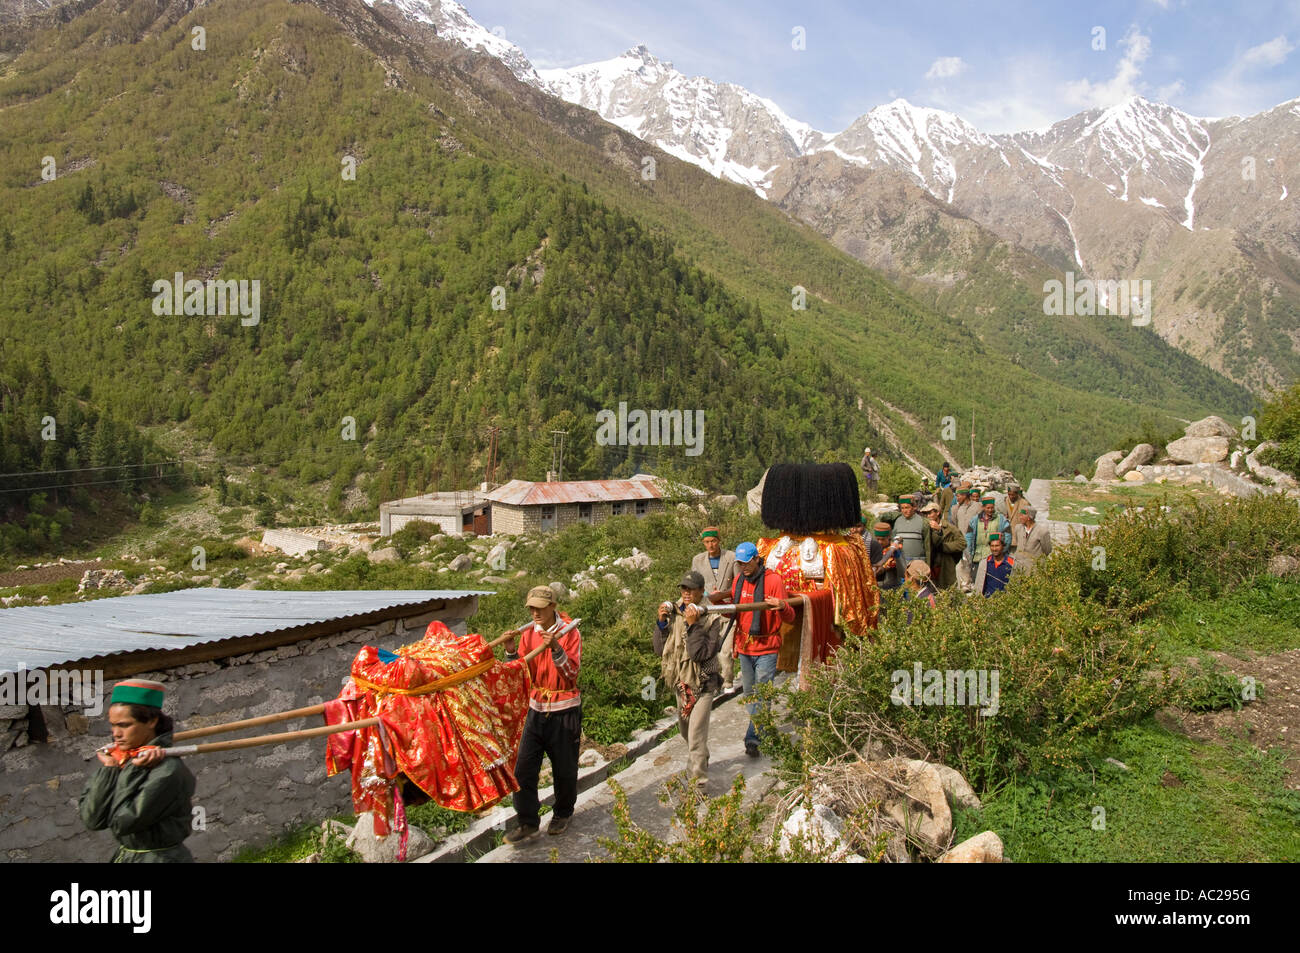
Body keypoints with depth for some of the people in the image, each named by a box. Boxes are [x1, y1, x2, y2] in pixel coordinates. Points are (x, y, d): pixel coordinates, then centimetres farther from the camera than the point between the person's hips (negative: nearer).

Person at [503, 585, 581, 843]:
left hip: (565, 710, -3)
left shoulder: (569, 632, -8)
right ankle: (528, 822, 12)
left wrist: (556, 648, -31)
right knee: (523, 767, -1)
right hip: (536, 708, 4)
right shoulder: (528, 633, 3)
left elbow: (572, 673, -17)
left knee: (564, 768, 8)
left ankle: (563, 814, 31)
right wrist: (511, 651, -16)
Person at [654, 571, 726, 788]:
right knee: (685, 729, 22)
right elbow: (660, 650, -1)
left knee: (696, 735, -10)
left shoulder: (711, 618, -15)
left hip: (702, 684, -6)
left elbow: (702, 654, -24)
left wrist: (693, 625, -28)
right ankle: (697, 763, 45)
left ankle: (699, 780, -1)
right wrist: (662, 623, -13)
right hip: (681, 681, 6)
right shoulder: (673, 613, -1)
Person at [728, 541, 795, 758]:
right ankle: (762, 729, 33)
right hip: (744, 647, 6)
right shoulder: (739, 580, 6)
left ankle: (753, 738, -2)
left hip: (766, 648, -6)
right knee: (749, 694, 16)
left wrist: (782, 606, -36)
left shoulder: (773, 580, -12)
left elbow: (789, 618, -14)